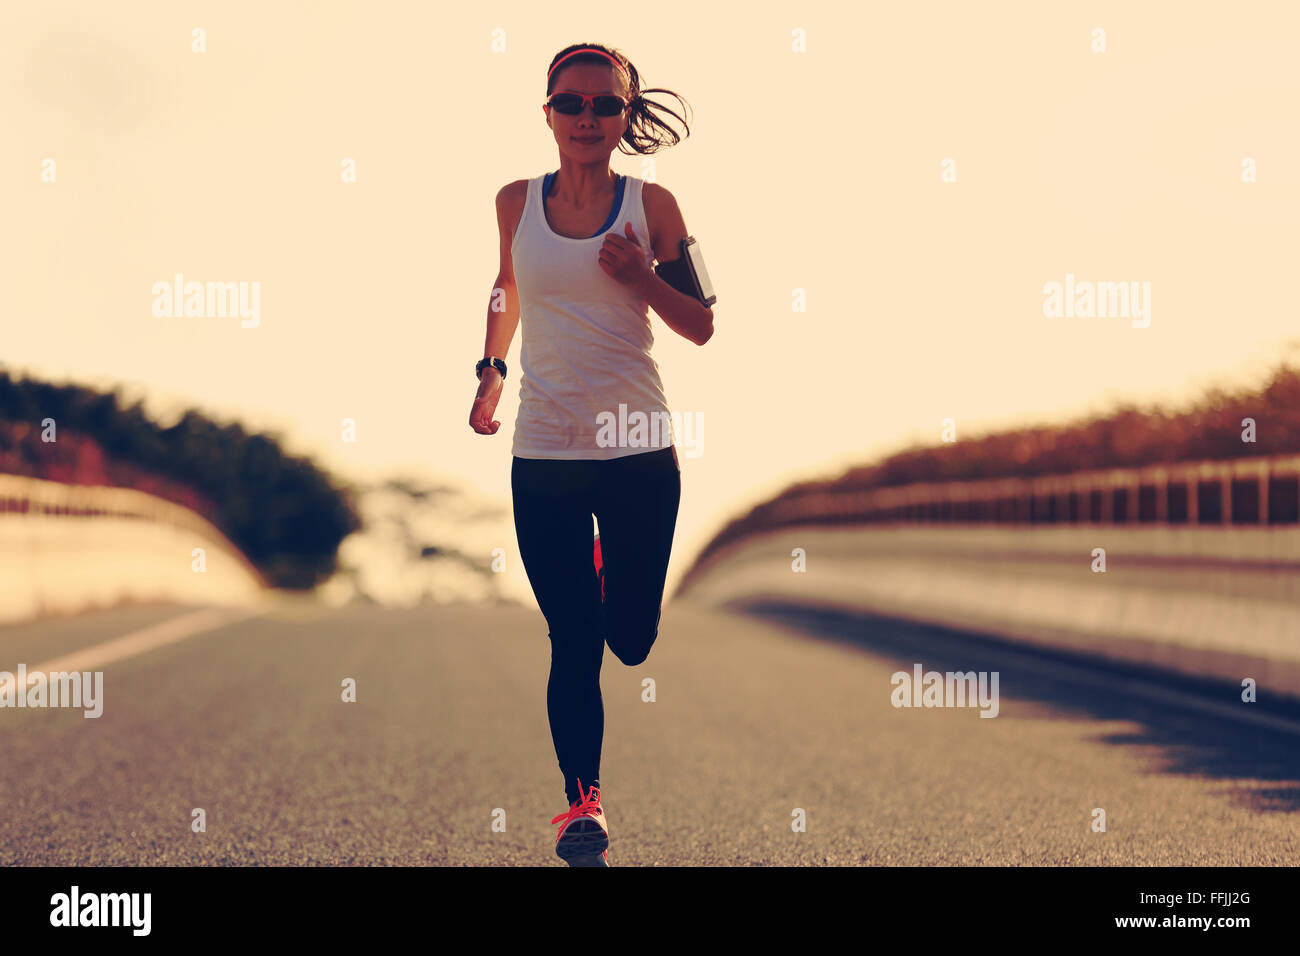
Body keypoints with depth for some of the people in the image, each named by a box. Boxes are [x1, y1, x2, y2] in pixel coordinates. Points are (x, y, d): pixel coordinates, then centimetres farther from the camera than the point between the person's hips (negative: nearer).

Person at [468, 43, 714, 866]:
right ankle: (583, 803, 2)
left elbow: (701, 327, 1)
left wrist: (644, 280, -14)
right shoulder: (517, 203, 4)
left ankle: (612, 572, 43)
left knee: (632, 641, 9)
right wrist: (493, 369, 17)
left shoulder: (651, 205, -1)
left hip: (641, 454, 0)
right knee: (573, 642, -5)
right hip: (544, 456, 0)